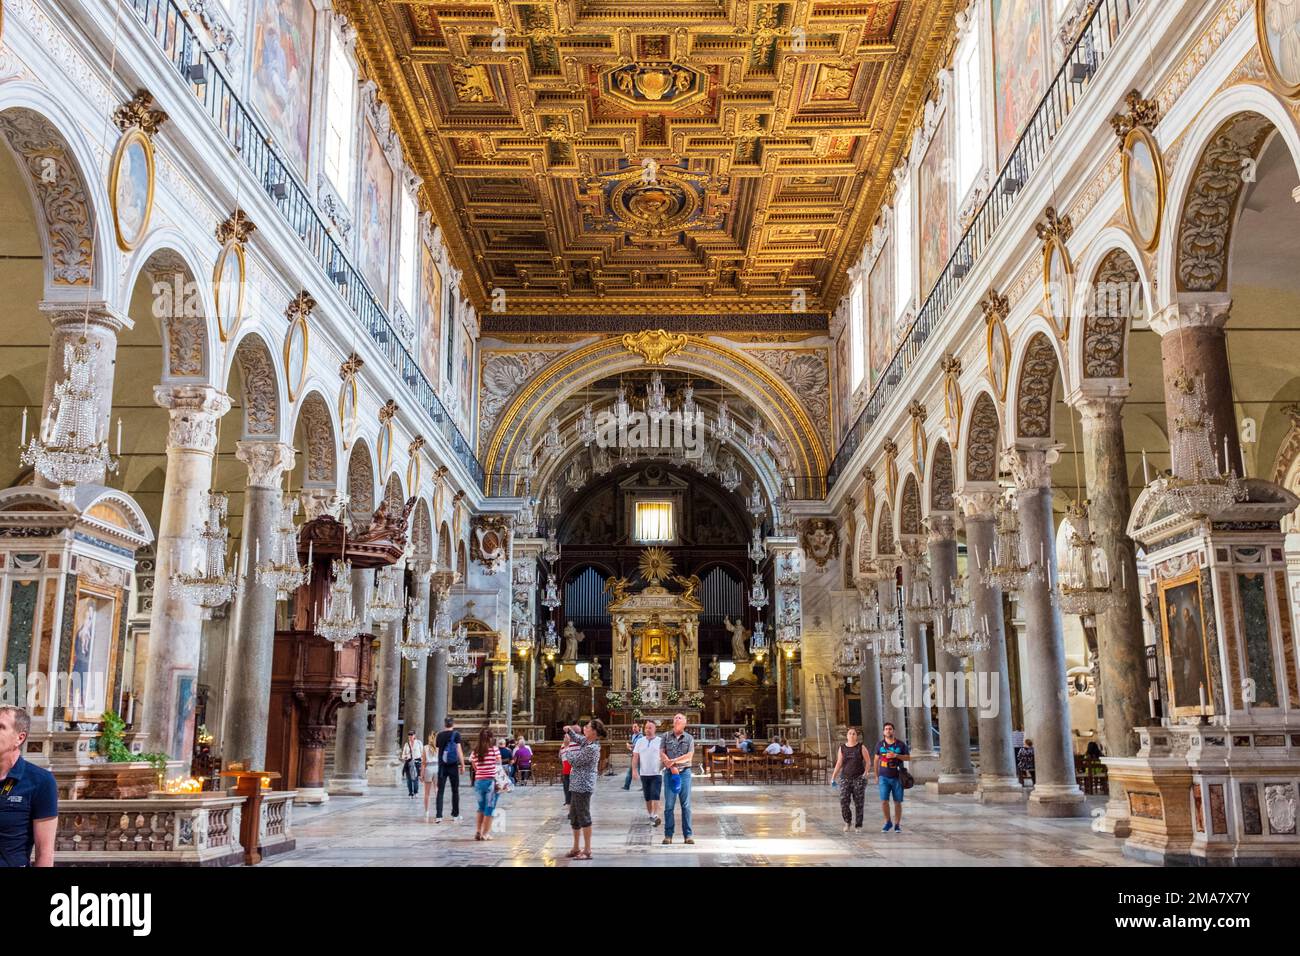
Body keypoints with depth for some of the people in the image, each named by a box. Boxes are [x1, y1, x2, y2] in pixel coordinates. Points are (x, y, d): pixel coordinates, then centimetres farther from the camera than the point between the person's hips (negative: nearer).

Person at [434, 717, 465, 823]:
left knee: (440, 790, 2)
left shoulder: (440, 735, 9)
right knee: (455, 790, 8)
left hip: (442, 765, 3)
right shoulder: (456, 734, -4)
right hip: (453, 765, -3)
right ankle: (455, 815, 12)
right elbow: (459, 750, -8)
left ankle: (438, 816, -5)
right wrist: (462, 765, -5)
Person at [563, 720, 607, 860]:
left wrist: (569, 748, 1)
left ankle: (587, 851, 3)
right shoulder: (586, 741, 7)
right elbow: (576, 737, 26)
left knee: (584, 817, -4)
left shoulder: (592, 748, -21)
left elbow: (573, 761, -16)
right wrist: (570, 730, 6)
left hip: (583, 786, -10)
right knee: (574, 817, 17)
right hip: (576, 785, 10)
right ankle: (576, 848, 27)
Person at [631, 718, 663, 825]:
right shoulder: (640, 741, 7)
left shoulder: (660, 741, 0)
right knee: (647, 797, 10)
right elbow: (635, 757, 7)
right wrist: (634, 770, -3)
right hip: (644, 774, 3)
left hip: (656, 773, -3)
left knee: (655, 796, -12)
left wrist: (664, 768, -9)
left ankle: (655, 816, -16)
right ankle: (650, 816, 21)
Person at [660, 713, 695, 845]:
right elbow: (661, 754, -1)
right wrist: (672, 767, -12)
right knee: (668, 805, 0)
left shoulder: (689, 738, 7)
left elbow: (689, 756, -3)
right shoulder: (666, 737, 9)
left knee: (686, 805, 1)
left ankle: (688, 834, 5)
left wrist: (674, 761, -10)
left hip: (684, 772, 0)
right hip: (669, 772, 0)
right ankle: (668, 835, 4)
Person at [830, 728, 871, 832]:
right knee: (843, 801, -9)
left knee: (859, 803, -2)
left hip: (859, 778, -2)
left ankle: (859, 826, 10)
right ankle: (847, 821, 14)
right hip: (845, 778, 2)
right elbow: (839, 764, 7)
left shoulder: (861, 747, -2)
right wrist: (833, 777, 1)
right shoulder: (842, 748, 5)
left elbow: (868, 762, -2)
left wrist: (866, 771, -20)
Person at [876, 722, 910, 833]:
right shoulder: (880, 745, 5)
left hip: (897, 777, 0)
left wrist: (896, 755, -15)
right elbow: (876, 760, 14)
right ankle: (888, 822, 11)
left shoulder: (901, 744, 1)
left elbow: (908, 757, 0)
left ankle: (897, 825, 15)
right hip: (884, 777, 0)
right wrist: (876, 776, 15)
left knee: (897, 802, 3)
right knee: (884, 801, -8)